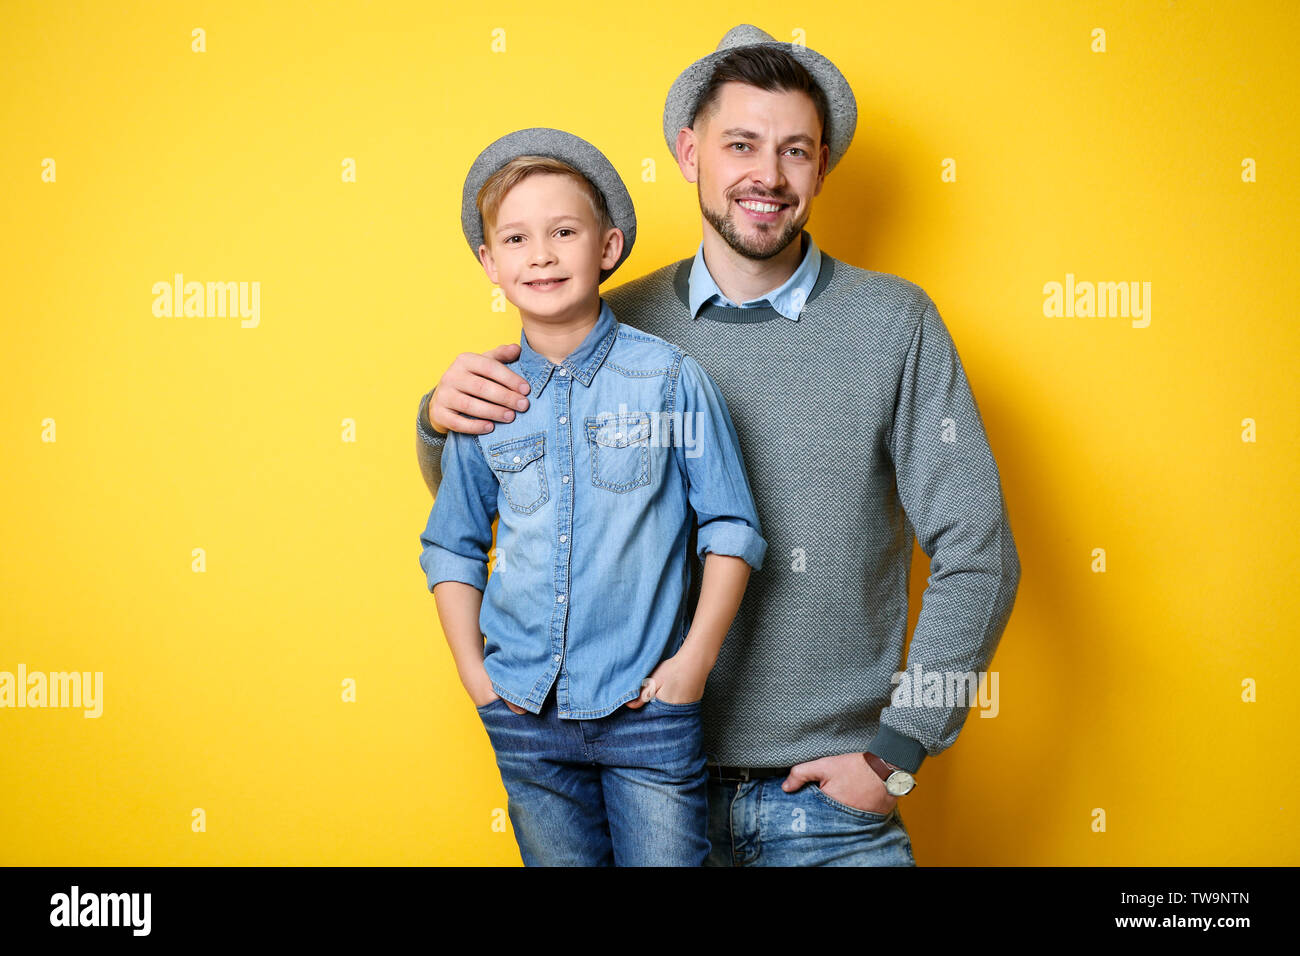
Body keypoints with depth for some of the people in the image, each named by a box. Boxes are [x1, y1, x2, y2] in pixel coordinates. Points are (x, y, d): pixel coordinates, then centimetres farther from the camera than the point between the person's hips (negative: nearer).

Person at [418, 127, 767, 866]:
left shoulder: (669, 377, -6)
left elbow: (731, 527, -3)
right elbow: (452, 547, 11)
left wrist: (695, 659, -7)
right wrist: (473, 672, 5)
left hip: (648, 703, -3)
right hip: (526, 712, 3)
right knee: (556, 858, 15)